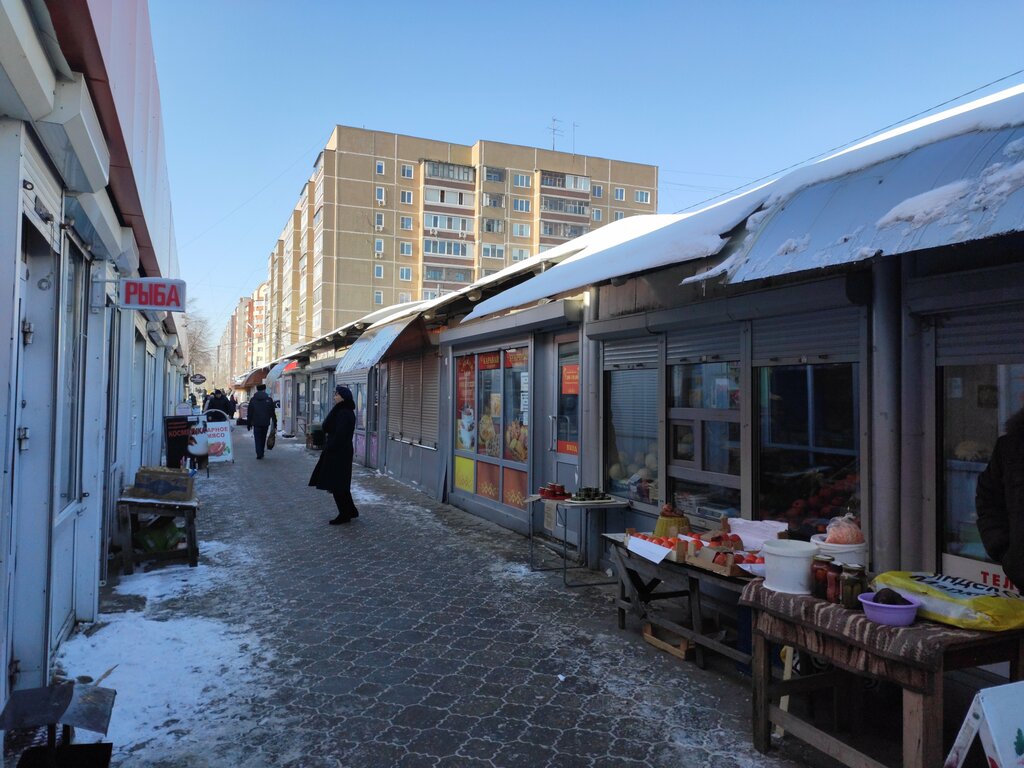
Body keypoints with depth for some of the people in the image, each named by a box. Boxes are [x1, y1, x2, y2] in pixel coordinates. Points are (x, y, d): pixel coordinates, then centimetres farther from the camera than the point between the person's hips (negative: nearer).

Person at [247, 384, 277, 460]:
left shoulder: (252, 400, 1)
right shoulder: (269, 399, 0)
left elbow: (249, 413, 3)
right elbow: (273, 413, 1)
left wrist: (249, 423, 9)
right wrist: (274, 423, 5)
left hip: (256, 423, -1)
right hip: (265, 423, 1)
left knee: (257, 439, 4)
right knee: (263, 438, 14)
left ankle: (259, 454, -7)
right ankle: (261, 453, 19)